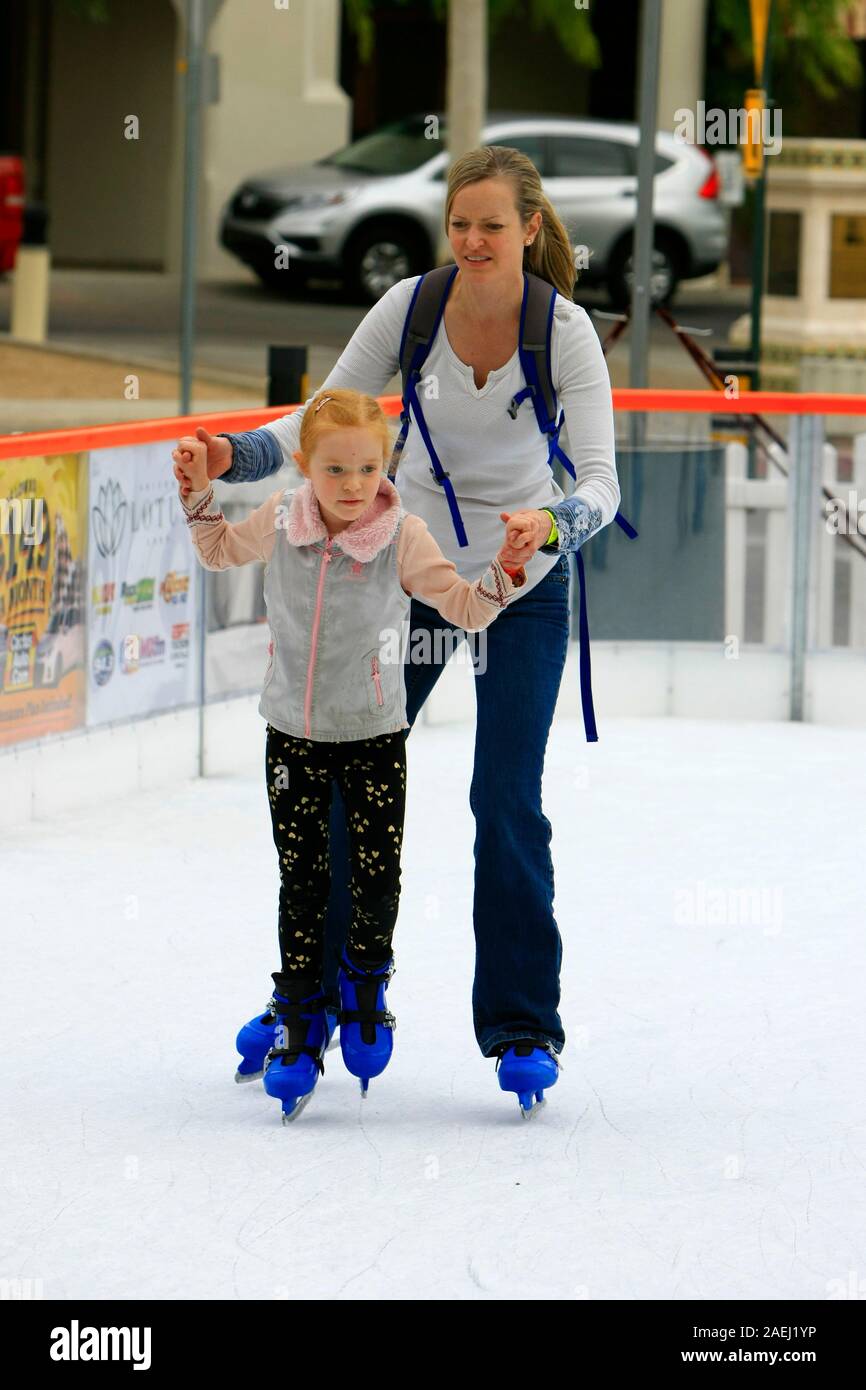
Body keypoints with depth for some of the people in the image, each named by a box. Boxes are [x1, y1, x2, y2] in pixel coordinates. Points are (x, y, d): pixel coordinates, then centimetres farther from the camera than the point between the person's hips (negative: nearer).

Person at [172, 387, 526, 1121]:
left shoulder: (404, 538, -15)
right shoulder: (278, 522, -8)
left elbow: (464, 608, -10)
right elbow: (220, 551, 12)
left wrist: (504, 576, -28)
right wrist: (201, 493, -1)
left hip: (374, 737, -1)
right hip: (294, 735, 1)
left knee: (378, 877, -5)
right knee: (302, 881, 6)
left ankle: (365, 982, 25)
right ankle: (301, 1022, 18)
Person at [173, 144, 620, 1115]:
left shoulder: (565, 332, -21)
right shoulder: (409, 307, -14)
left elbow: (598, 479, -27)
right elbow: (323, 421, -10)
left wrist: (551, 520, -49)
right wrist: (236, 455, -29)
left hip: (521, 582, -3)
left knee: (506, 801, -7)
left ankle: (522, 1022, 6)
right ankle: (313, 995, 21)